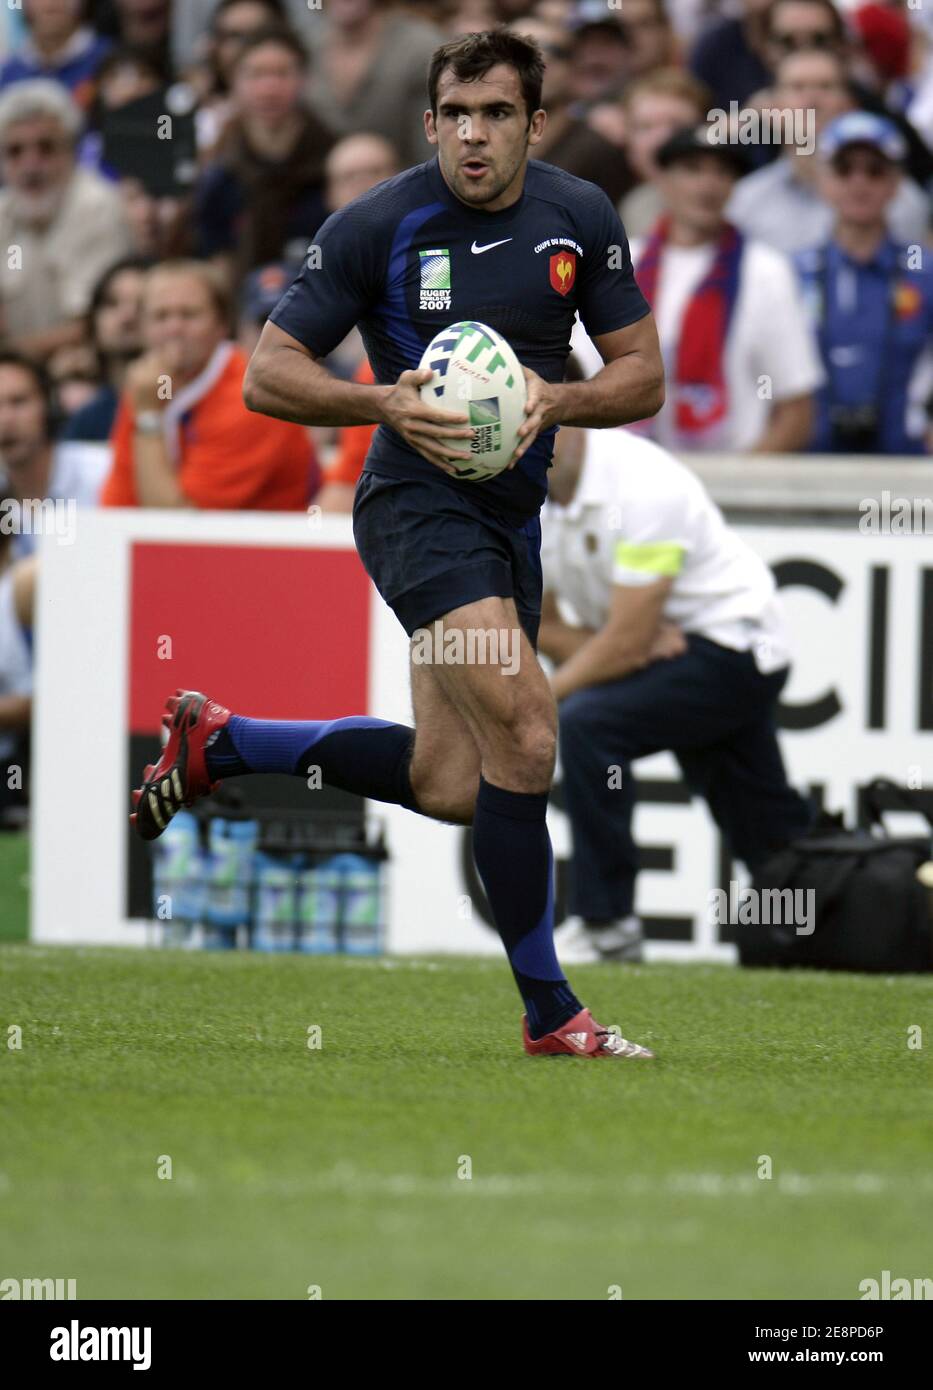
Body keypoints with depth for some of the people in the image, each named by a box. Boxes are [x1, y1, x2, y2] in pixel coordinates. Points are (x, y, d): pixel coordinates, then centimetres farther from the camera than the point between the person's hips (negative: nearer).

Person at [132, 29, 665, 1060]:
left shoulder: (579, 217, 0)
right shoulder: (376, 226, -12)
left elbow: (642, 375, 6)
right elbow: (268, 373, -7)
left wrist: (555, 401, -14)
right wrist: (386, 405, -22)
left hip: (513, 510, 6)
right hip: (418, 503, -6)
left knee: (449, 785, 11)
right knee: (523, 732, -22)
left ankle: (218, 742, 31)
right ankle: (548, 1014, -12)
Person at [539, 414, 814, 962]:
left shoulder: (641, 484, -26)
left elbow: (625, 641, -27)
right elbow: (540, 626, 4)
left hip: (732, 647, -9)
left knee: (587, 723, -28)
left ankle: (608, 926, -21)